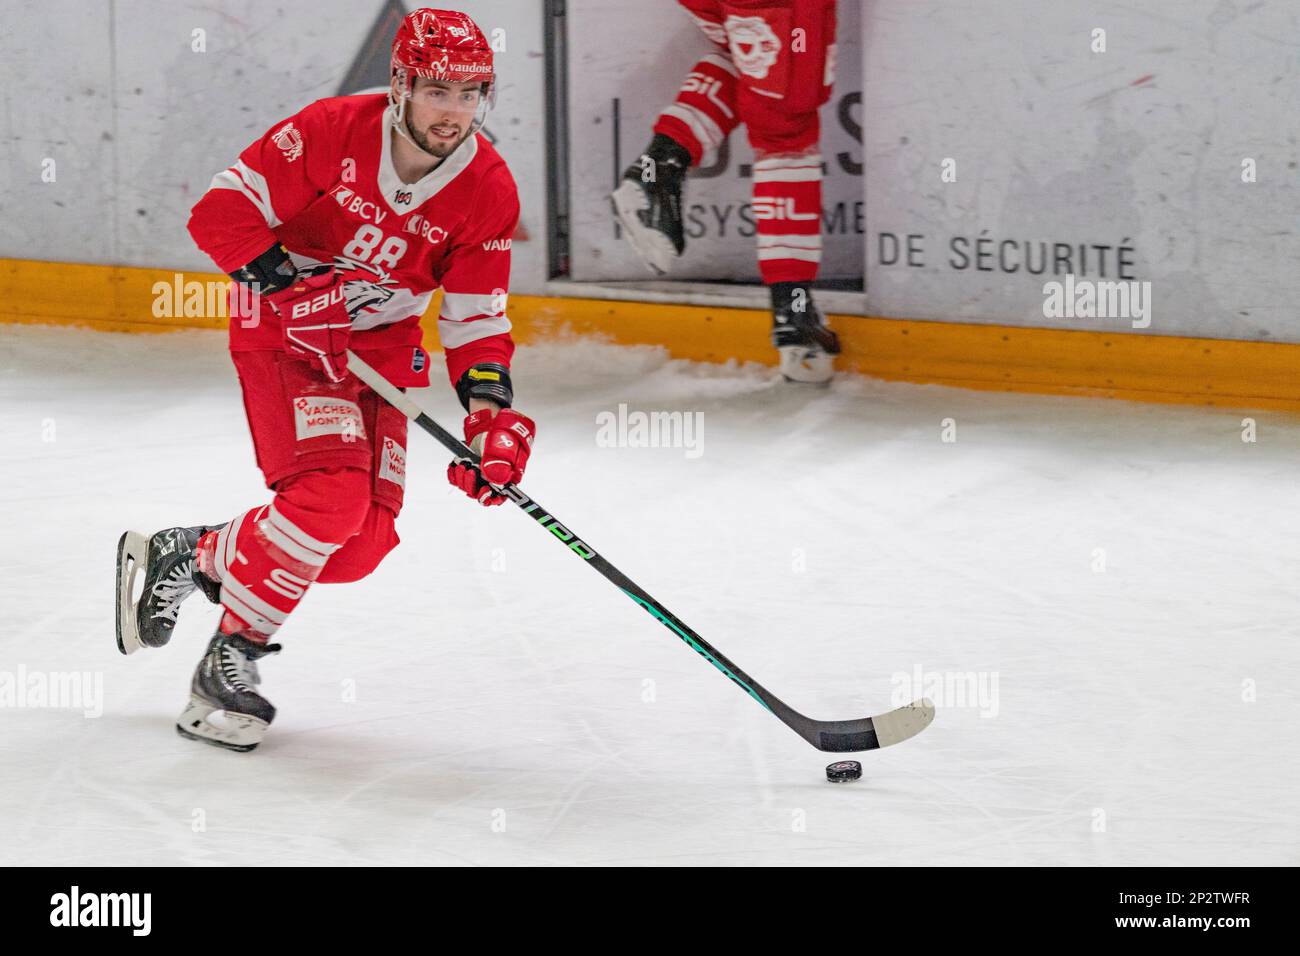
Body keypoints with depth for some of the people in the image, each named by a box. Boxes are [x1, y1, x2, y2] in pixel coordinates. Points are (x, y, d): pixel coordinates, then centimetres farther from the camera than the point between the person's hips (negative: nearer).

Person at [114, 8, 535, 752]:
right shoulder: (333, 132, -21)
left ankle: (189, 554, 18)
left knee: (363, 541, -5)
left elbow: (477, 320, -4)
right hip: (285, 335, -5)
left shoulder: (488, 192, -9)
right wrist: (296, 284, -27)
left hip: (381, 349, 5)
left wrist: (493, 416, -19)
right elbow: (221, 210, -18)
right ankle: (230, 661, -10)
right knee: (329, 495, -26)